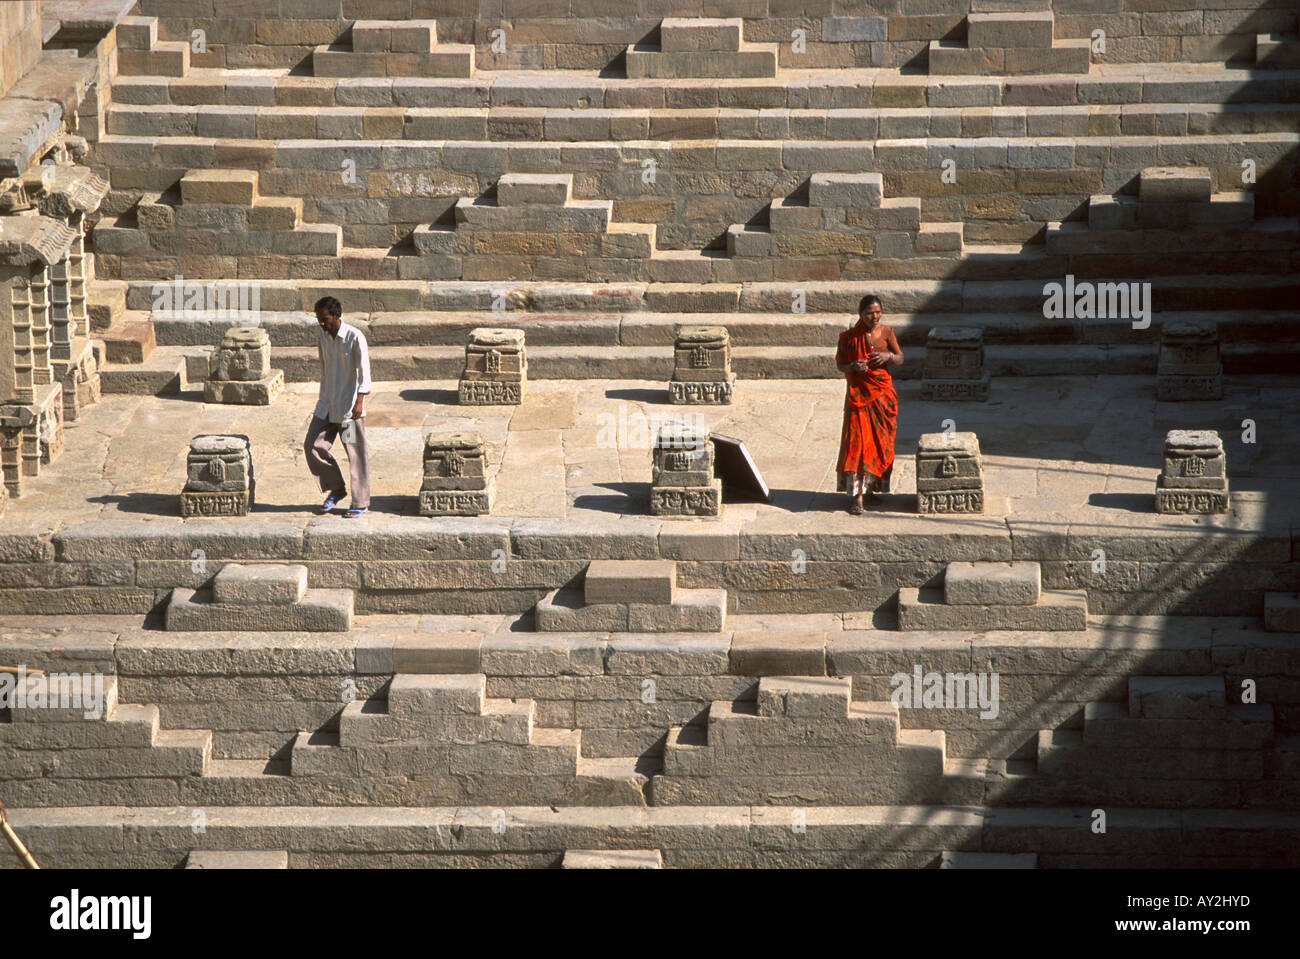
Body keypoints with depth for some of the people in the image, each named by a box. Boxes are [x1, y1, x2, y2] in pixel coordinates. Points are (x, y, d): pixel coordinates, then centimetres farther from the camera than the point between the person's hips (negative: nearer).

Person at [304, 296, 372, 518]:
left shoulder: (355, 337, -16)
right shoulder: (321, 334, 3)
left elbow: (364, 370, -16)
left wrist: (360, 401, -22)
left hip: (349, 406, -6)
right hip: (327, 404, 6)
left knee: (355, 454, 0)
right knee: (312, 446, 1)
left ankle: (361, 503, 9)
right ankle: (336, 489, 18)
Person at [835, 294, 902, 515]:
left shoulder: (886, 332, 1)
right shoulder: (850, 336, -4)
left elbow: (900, 359, 7)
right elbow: (840, 364, 1)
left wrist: (888, 356, -15)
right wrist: (853, 367, -21)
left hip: (882, 392, 3)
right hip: (858, 393, -3)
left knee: (880, 440, 8)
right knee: (857, 440, -9)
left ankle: (876, 485, 26)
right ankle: (855, 494, -12)